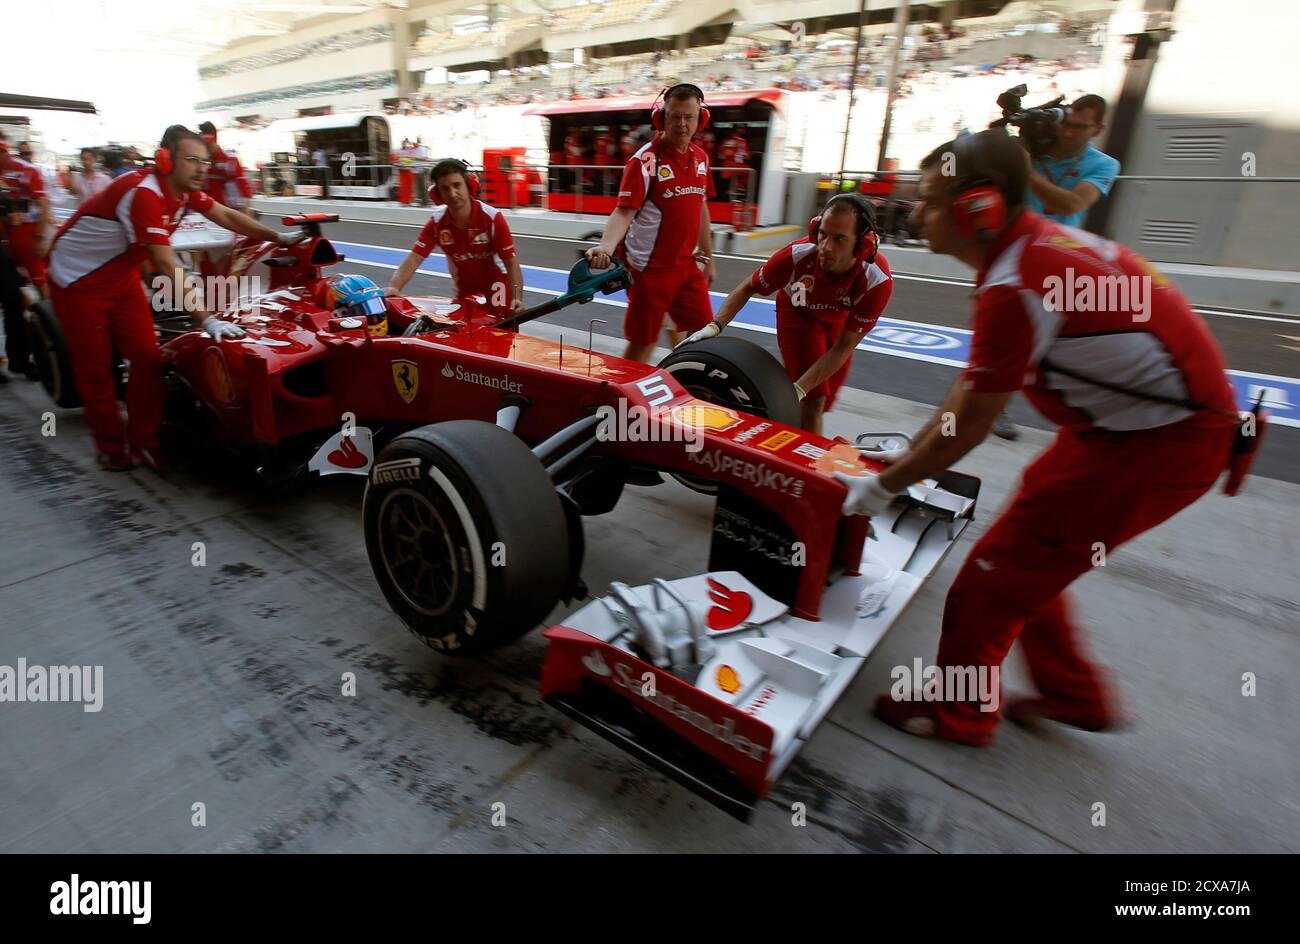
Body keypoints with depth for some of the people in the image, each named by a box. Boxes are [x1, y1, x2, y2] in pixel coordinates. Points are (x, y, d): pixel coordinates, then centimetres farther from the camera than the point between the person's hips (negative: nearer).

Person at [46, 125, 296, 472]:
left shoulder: (184, 189, -8)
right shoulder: (144, 193, -31)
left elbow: (227, 216, 7)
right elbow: (167, 268, -38)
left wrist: (279, 238, 5)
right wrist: (205, 319, -43)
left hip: (121, 275, 7)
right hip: (78, 280, -7)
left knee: (148, 358, 2)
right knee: (95, 368, 3)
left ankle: (143, 439, 14)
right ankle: (110, 445, 20)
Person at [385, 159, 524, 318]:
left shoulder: (493, 217, -24)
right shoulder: (436, 222, -15)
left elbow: (511, 262, -23)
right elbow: (414, 258, -18)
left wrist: (517, 299, -37)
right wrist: (394, 288, -35)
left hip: (495, 278, -3)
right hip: (463, 283, 3)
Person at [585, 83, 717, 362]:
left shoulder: (700, 158, 10)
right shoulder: (646, 160, -11)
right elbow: (624, 212, -19)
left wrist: (708, 258, 21)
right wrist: (606, 245, -38)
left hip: (688, 265, 7)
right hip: (650, 267, -7)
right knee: (642, 343, 1)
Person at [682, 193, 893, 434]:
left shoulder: (878, 281, -37)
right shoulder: (798, 255, -37)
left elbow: (843, 347, -31)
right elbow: (748, 288, -20)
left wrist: (797, 390, -40)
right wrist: (715, 326, -35)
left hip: (840, 320, 2)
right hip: (798, 312, -2)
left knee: (821, 401, 12)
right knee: (812, 399, -18)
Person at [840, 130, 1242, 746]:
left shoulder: (1014, 286, -26)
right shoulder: (1035, 242, 4)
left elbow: (966, 426, -20)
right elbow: (972, 385, 9)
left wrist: (883, 486, -8)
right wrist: (908, 456, 13)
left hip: (1159, 442, -9)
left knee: (996, 573, -1)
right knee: (1028, 560, 18)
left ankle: (956, 713, 20)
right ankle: (1076, 695, 36)